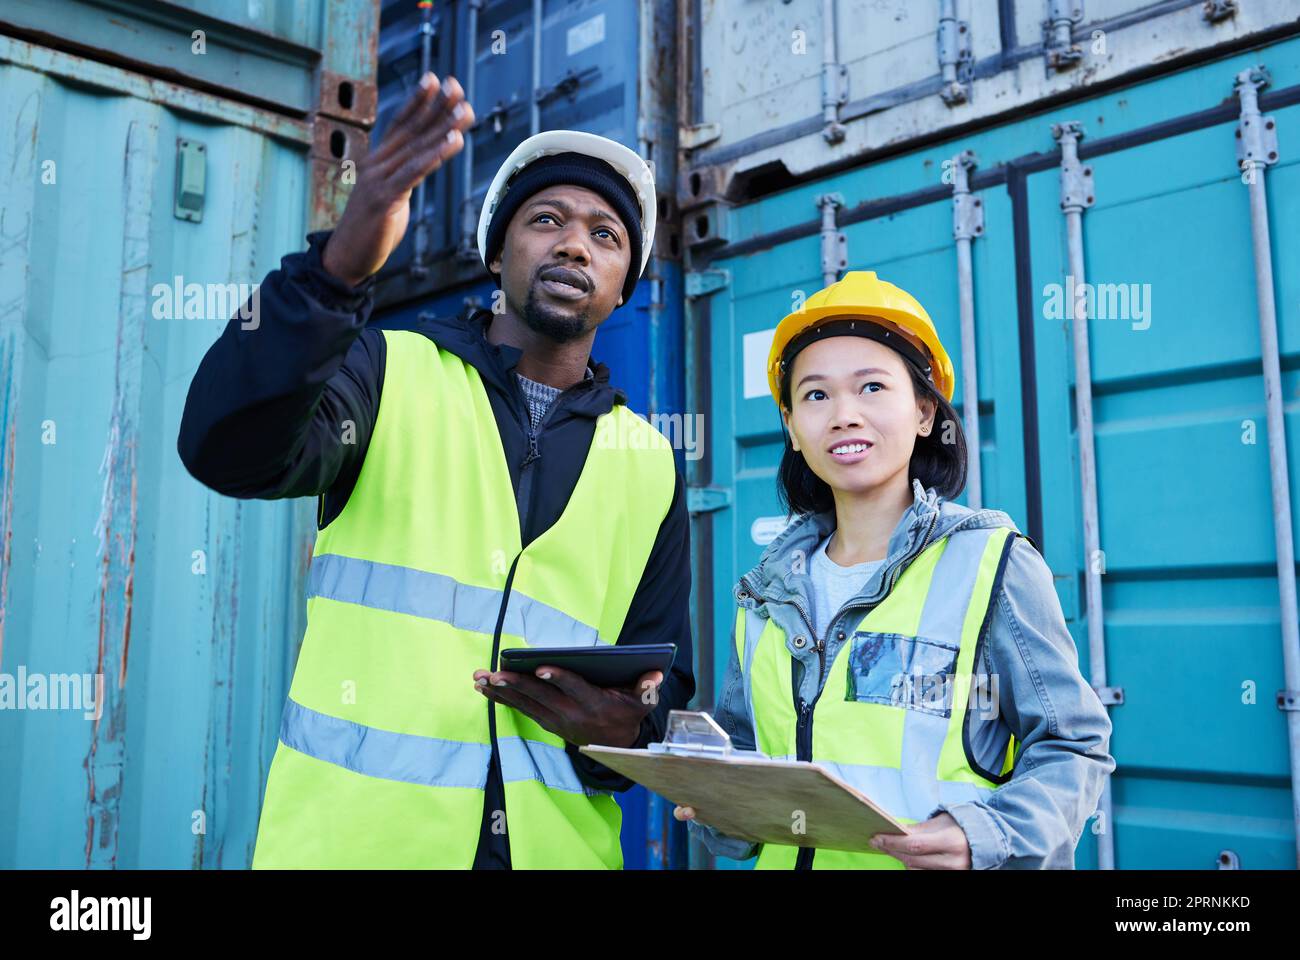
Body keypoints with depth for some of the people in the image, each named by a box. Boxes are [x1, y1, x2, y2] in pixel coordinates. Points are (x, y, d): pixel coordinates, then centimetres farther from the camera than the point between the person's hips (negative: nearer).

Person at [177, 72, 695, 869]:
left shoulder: (649, 465, 9)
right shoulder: (388, 372, 1)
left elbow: (665, 684, 9)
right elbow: (232, 450, -18)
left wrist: (622, 728, -14)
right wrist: (340, 265, -32)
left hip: (557, 842, 3)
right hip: (349, 832, -2)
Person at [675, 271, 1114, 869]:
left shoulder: (993, 565, -6)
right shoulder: (773, 585, 8)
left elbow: (1071, 749, -4)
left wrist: (985, 837, -20)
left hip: (931, 863, -3)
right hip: (787, 856, 3)